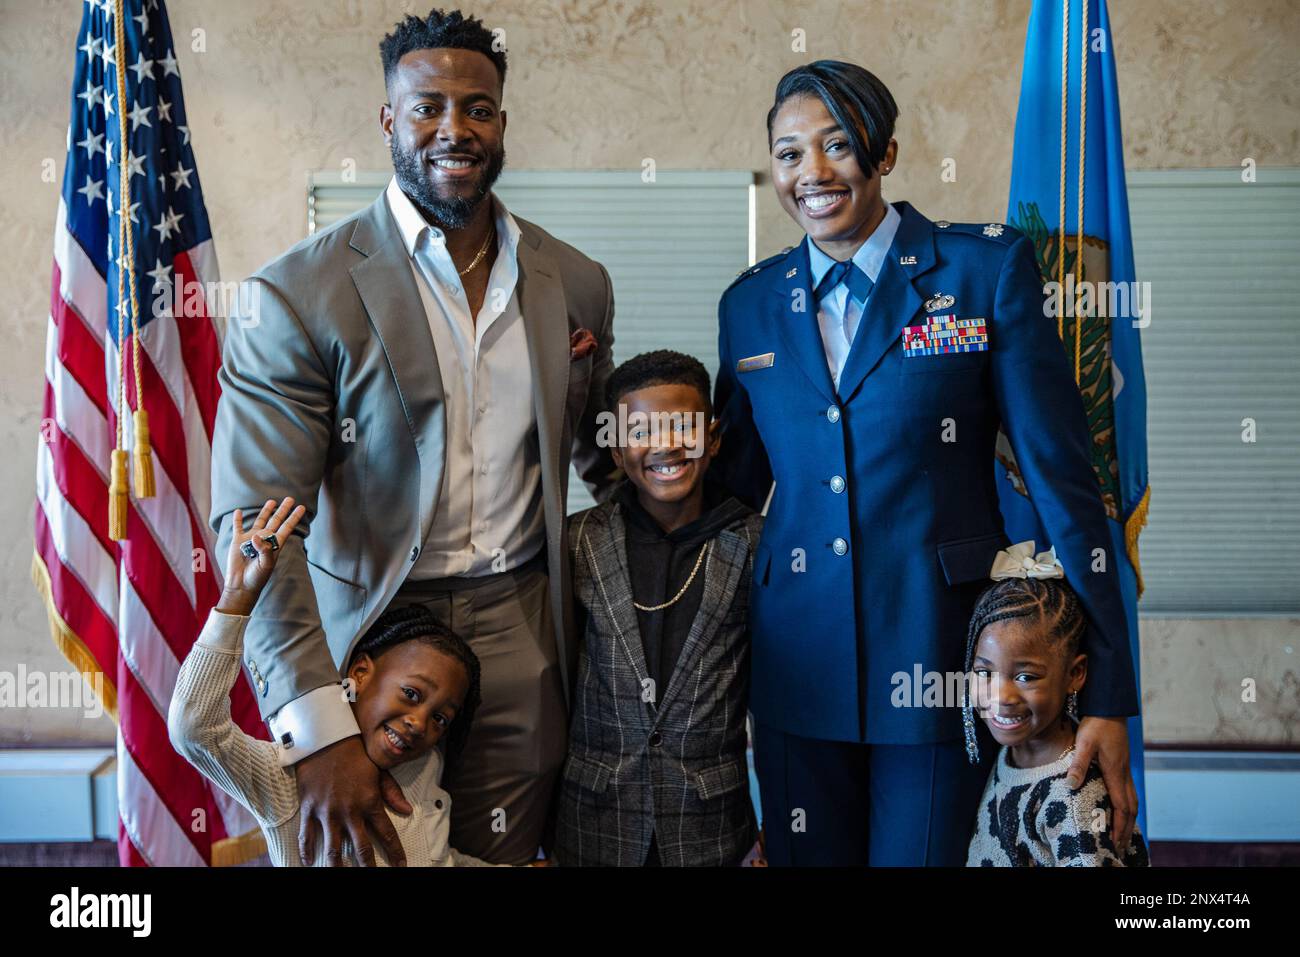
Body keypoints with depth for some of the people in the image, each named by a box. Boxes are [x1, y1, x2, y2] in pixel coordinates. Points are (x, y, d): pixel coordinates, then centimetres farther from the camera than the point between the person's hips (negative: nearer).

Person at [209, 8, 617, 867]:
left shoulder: (576, 285, 4)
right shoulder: (298, 296, -11)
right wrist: (320, 731, -24)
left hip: (522, 638, 3)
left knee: (503, 857, 11)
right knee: (370, 851, 13)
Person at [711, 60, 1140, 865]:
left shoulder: (988, 268, -5)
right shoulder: (751, 305, 6)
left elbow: (1061, 475, -7)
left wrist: (1106, 693, -9)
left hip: (942, 649, -3)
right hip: (800, 660, 4)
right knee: (806, 855, 14)